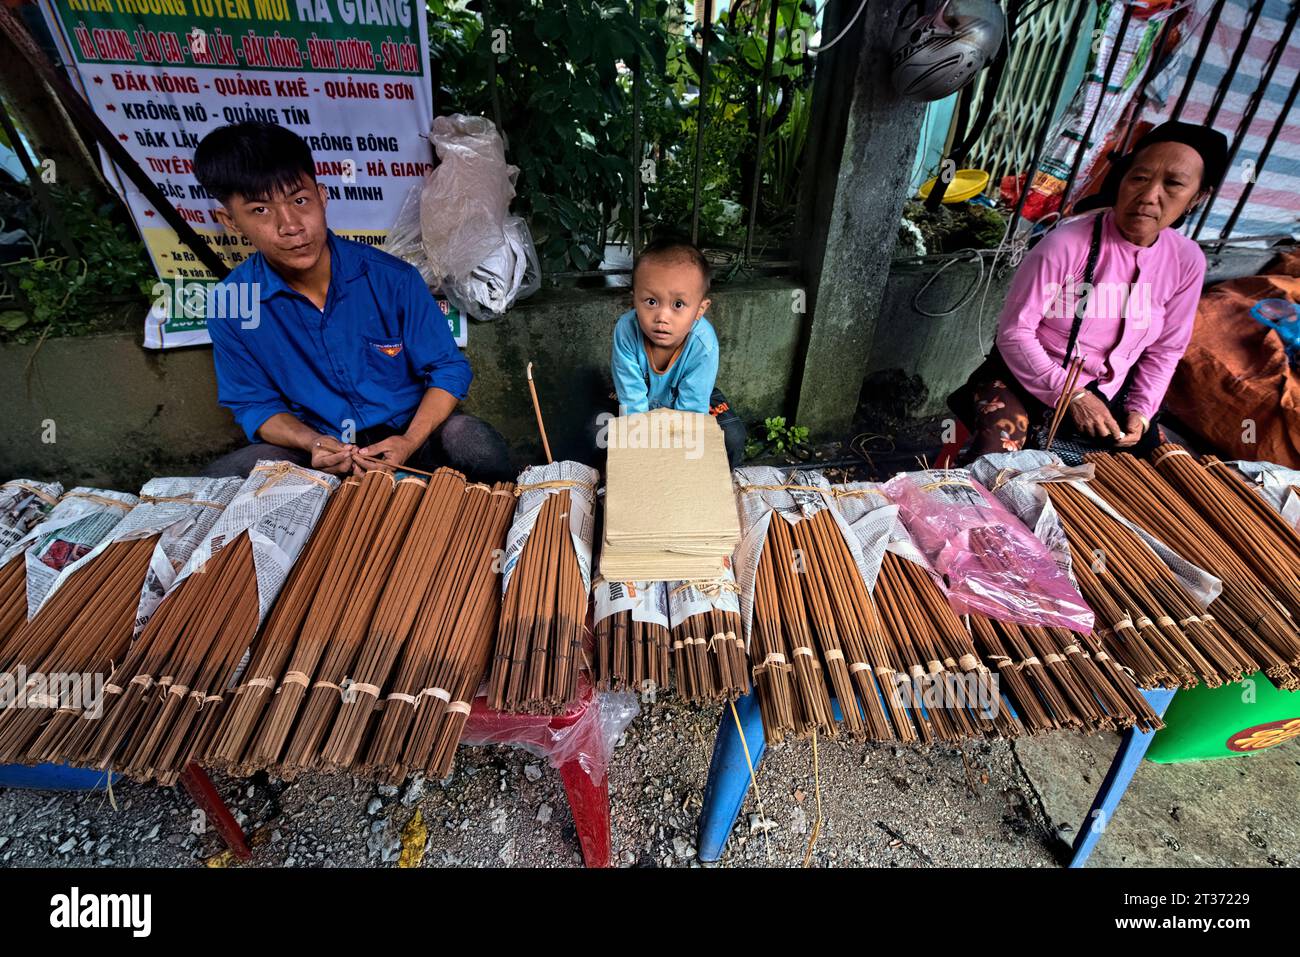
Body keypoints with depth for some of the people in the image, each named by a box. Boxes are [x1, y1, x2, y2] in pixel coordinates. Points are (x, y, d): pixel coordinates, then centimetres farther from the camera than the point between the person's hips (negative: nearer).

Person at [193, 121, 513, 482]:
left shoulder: (391, 278, -13)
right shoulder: (228, 304, -7)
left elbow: (449, 370, -7)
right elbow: (256, 404, 3)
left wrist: (409, 442, -22)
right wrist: (311, 443, -19)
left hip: (406, 433, -1)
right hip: (321, 449, 2)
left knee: (478, 446, -32)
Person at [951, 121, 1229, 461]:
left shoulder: (1187, 261, -4)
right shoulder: (1065, 244, -21)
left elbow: (1165, 349, 8)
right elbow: (1014, 331, -17)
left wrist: (1142, 409, -3)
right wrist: (1072, 394, -18)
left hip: (1108, 391, 5)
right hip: (1029, 375, -5)